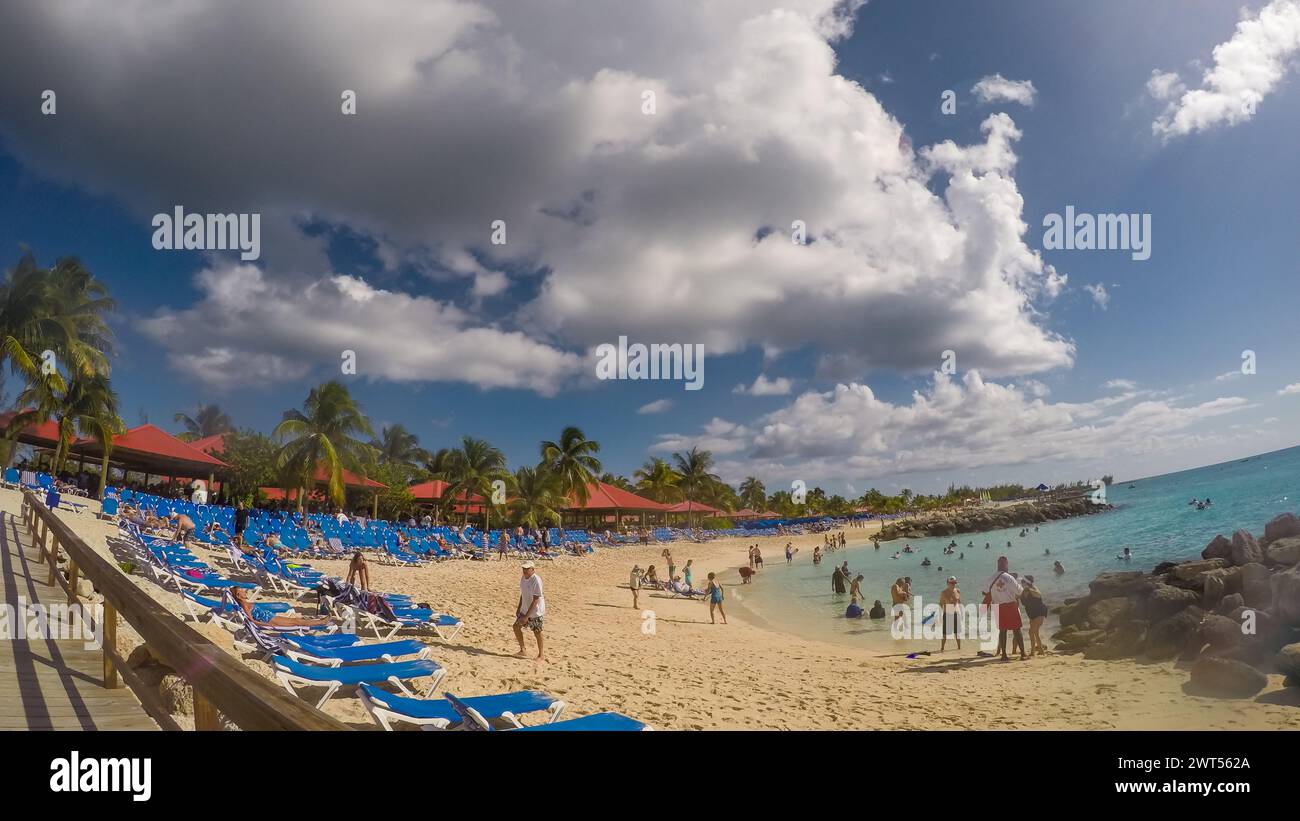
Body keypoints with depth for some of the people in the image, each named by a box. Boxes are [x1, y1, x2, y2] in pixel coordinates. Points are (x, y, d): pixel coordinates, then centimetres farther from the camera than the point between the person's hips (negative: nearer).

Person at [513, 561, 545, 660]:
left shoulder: (536, 581, -25)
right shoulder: (523, 578, 0)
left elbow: (535, 600, -26)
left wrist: (526, 616, -27)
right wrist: (519, 608, 15)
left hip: (536, 611, -8)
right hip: (525, 609, 8)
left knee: (537, 632, 2)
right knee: (516, 626, 10)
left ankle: (541, 655, 20)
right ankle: (523, 651, 25)